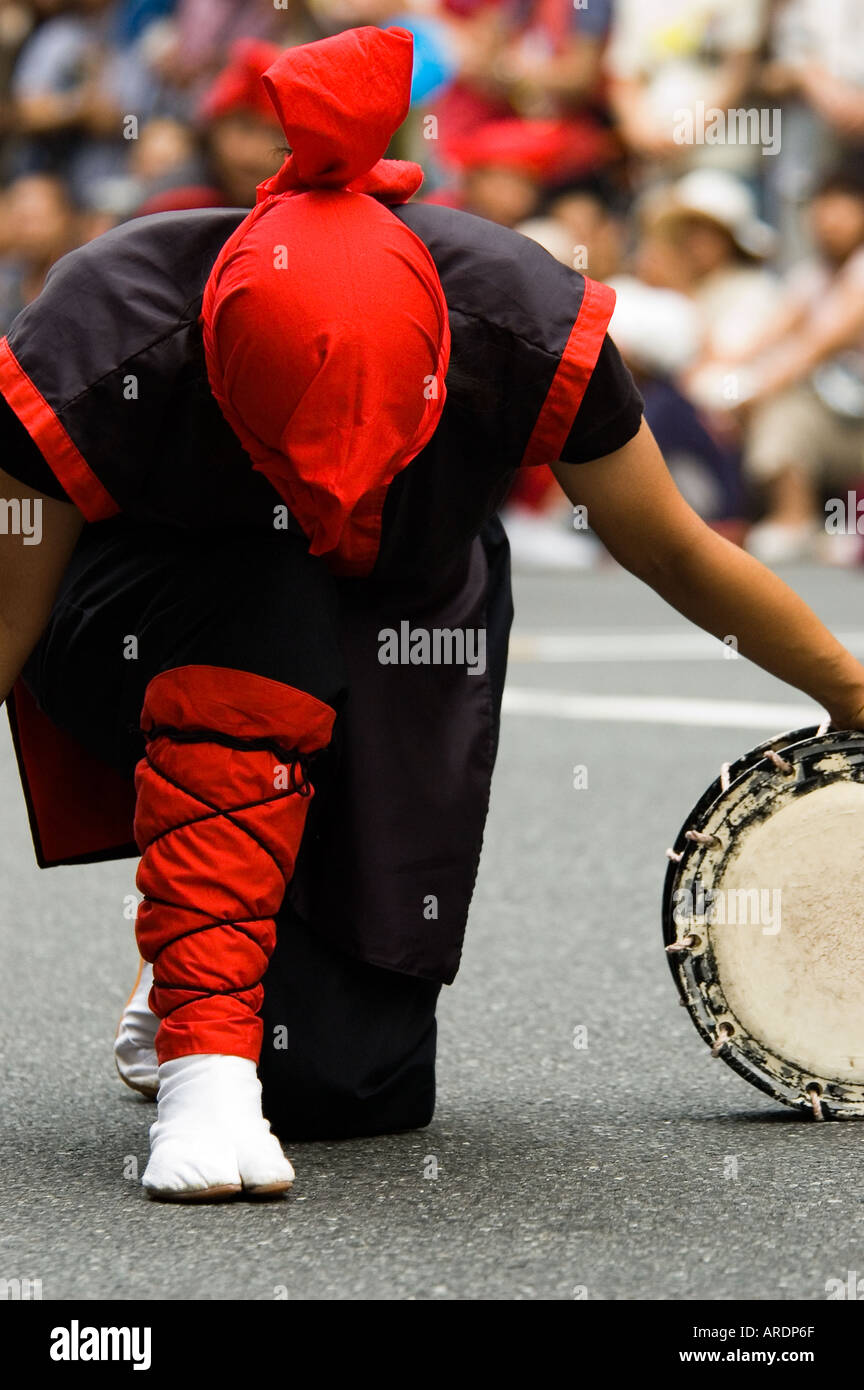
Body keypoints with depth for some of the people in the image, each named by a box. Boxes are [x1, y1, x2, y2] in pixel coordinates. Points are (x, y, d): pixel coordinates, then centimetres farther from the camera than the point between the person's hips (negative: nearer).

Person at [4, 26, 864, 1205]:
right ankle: (204, 1047, -31)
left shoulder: (519, 326, -29)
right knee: (267, 619, -40)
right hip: (155, 648, -2)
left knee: (355, 1086, -7)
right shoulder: (105, 354, -33)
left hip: (397, 669, 2)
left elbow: (676, 550, -12)